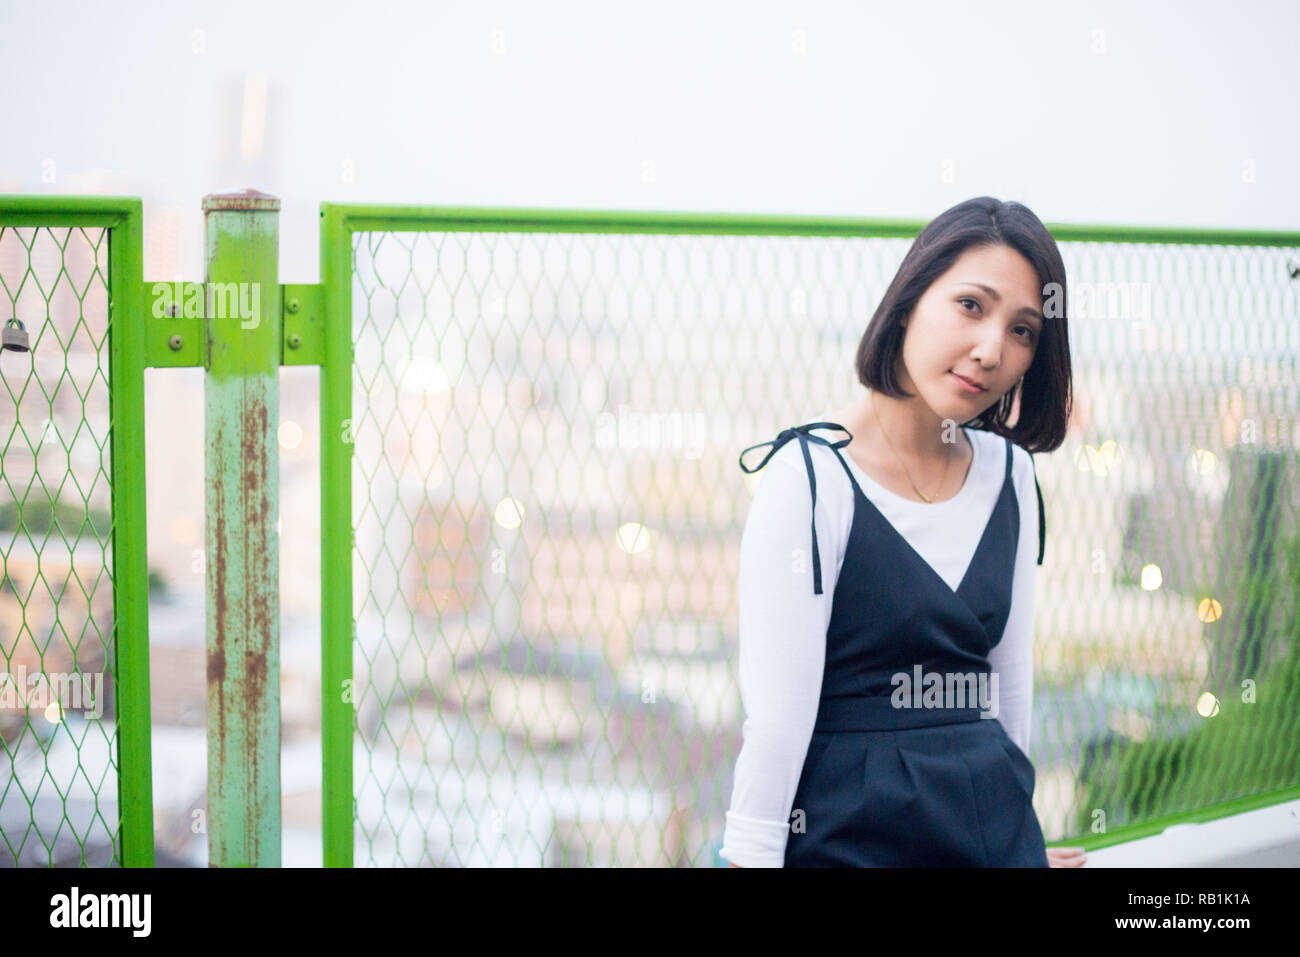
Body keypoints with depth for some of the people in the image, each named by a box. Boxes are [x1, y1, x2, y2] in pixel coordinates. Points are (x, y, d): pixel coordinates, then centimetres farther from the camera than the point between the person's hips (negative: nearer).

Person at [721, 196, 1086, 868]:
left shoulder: (1010, 476, 5)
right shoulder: (810, 478, -14)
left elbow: (1011, 675, 12)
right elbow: (776, 719, -17)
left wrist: (1020, 838, 16)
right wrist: (750, 855, -19)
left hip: (995, 825, 6)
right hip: (849, 835, -5)